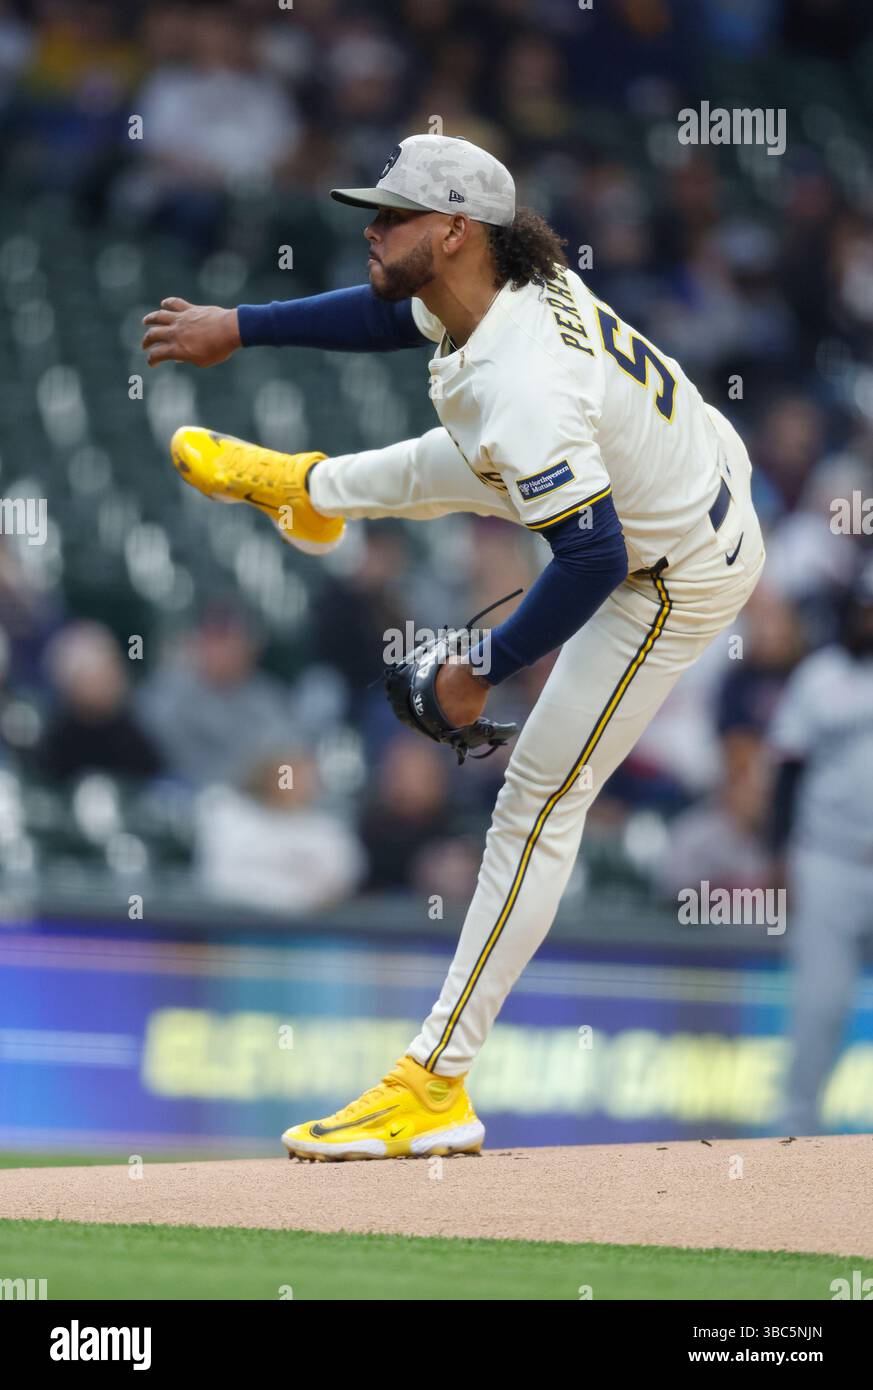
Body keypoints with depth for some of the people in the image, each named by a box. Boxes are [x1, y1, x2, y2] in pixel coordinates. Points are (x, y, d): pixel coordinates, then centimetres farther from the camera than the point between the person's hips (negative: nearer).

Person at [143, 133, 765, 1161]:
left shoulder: (519, 387, -38)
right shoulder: (524, 281, -10)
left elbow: (594, 558, -38)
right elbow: (391, 315, 12)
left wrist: (486, 670, -25)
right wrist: (237, 328, 12)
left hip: (679, 579, -9)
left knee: (538, 804, -4)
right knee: (440, 468, 31)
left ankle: (434, 1087, 0)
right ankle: (311, 492, 68)